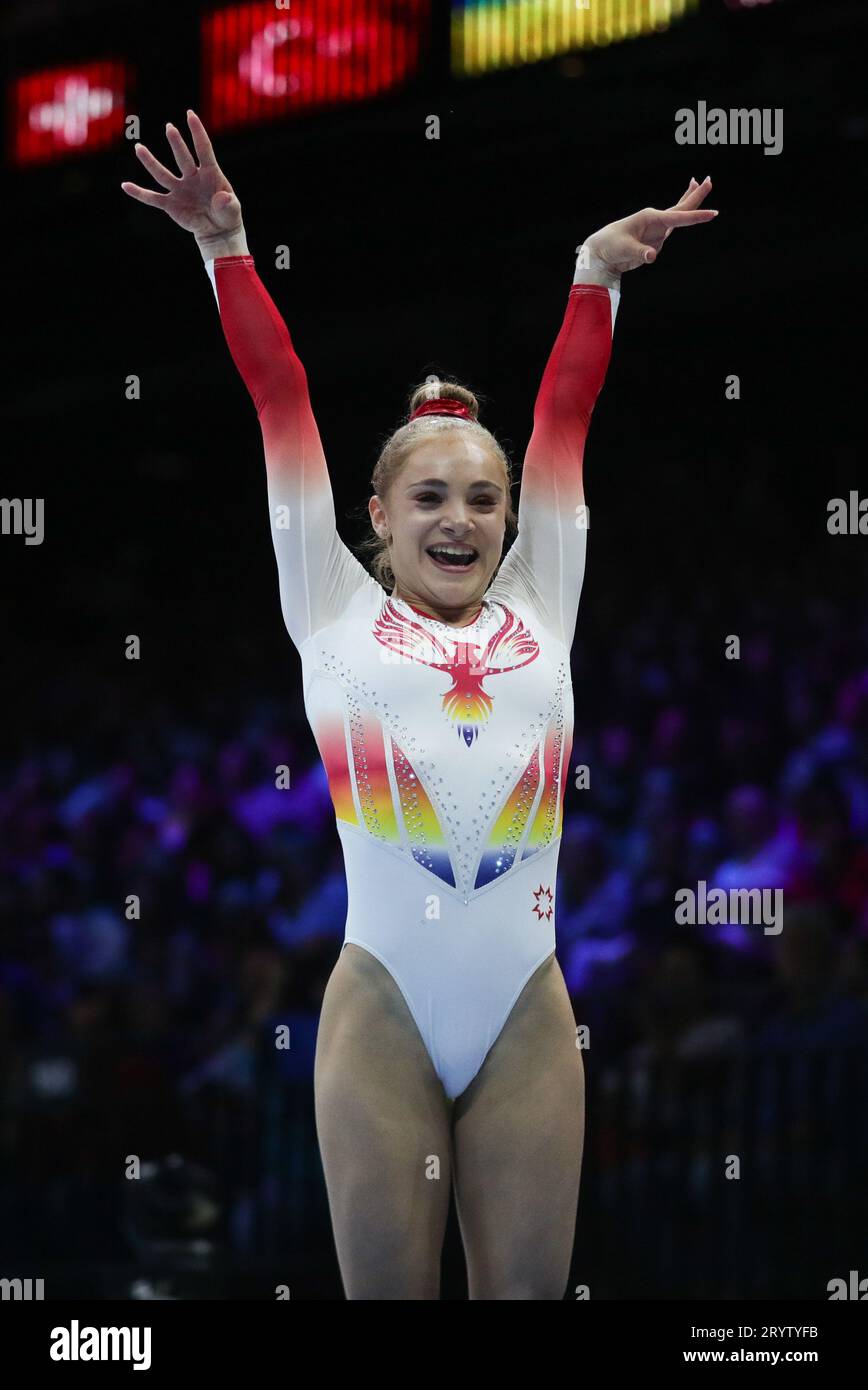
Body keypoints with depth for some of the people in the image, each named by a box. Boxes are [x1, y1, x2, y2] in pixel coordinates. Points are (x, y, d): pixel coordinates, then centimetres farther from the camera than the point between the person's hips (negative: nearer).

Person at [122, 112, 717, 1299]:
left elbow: (563, 416, 17)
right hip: (383, 1010, -2)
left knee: (527, 1291, 2)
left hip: (528, 1017, 2)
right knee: (387, 1290, 0)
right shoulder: (336, 614, 12)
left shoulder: (537, 610, 16)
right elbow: (283, 403, 11)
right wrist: (226, 249, 10)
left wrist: (601, 274, 16)